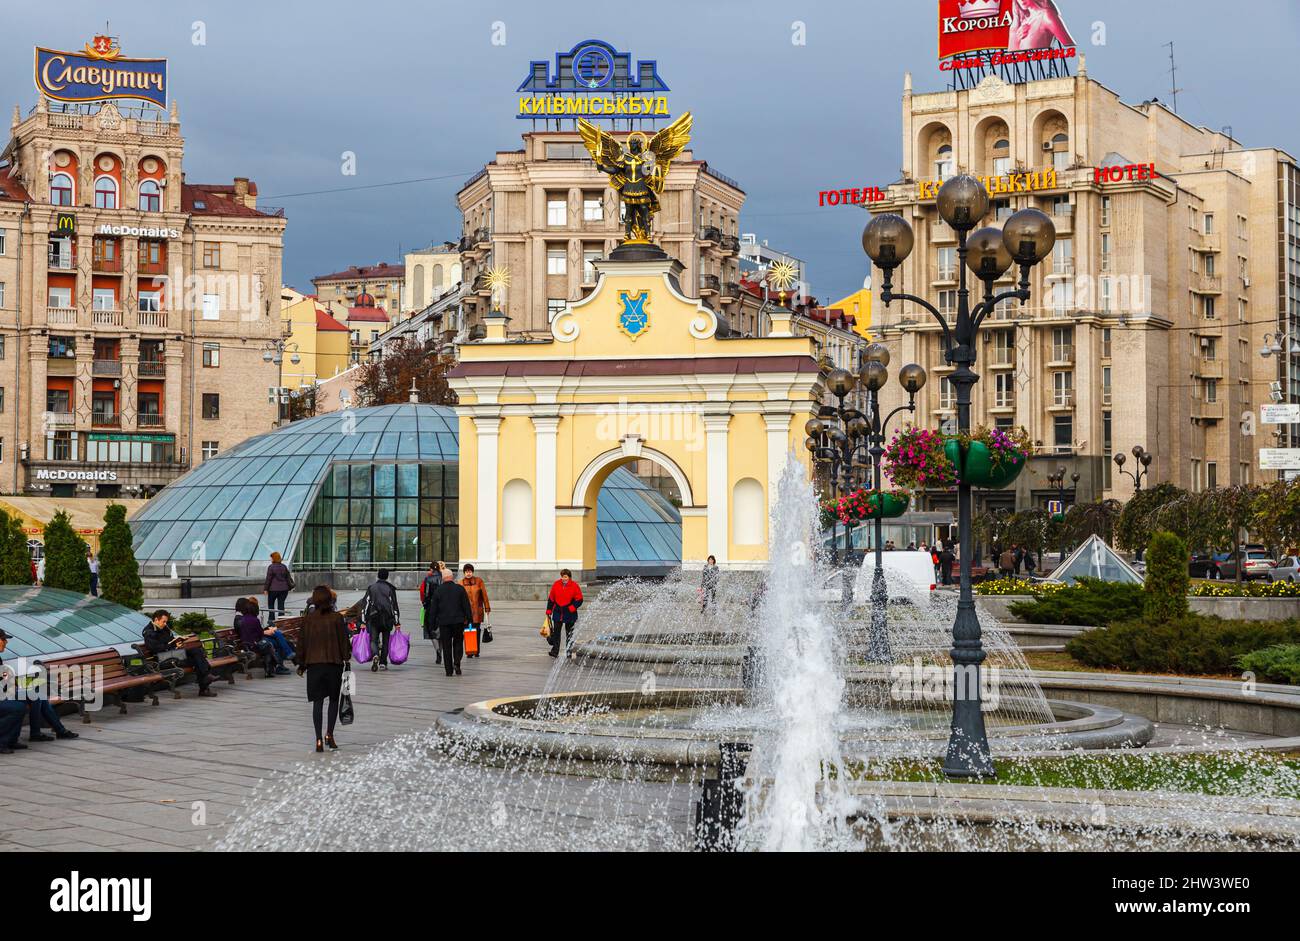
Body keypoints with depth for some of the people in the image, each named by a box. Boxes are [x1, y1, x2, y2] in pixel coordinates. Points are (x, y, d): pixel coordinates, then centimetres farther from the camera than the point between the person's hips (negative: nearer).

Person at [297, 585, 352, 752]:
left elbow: (302, 641, 3)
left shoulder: (307, 618, -2)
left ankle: (319, 739, -1)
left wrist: (301, 663, 12)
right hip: (334, 663, -1)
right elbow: (344, 640, -4)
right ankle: (329, 734, 3)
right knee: (334, 700, 14)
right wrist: (347, 657, 8)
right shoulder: (337, 618, -6)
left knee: (317, 702, 5)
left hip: (314, 663, 1)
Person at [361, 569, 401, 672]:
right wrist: (397, 623, 1)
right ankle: (383, 663, 11)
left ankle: (375, 655, -27)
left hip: (373, 618, 0)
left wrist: (363, 622, 7)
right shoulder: (390, 588, 2)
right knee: (385, 641, 11)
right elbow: (394, 606, -1)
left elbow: (365, 605, 4)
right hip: (387, 618, 0)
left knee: (373, 640, 1)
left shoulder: (371, 587, 7)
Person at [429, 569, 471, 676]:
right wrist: (468, 618, 6)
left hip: (443, 622, 0)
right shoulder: (460, 589, -2)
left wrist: (433, 623, 10)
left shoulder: (438, 591, -1)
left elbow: (433, 609, 3)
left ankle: (449, 670, 3)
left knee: (446, 646, 5)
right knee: (458, 643, 14)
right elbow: (466, 606, -1)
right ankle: (457, 663, -6)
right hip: (458, 621, 0)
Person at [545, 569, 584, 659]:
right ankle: (555, 651, -2)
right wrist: (549, 610, 7)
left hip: (569, 613, -2)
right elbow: (551, 598, 9)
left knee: (569, 634, 7)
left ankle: (568, 651, 17)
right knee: (556, 632, -4)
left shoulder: (574, 586, -6)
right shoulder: (556, 584, 1)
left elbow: (579, 600, -3)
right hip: (558, 613, 2)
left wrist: (572, 607, -17)